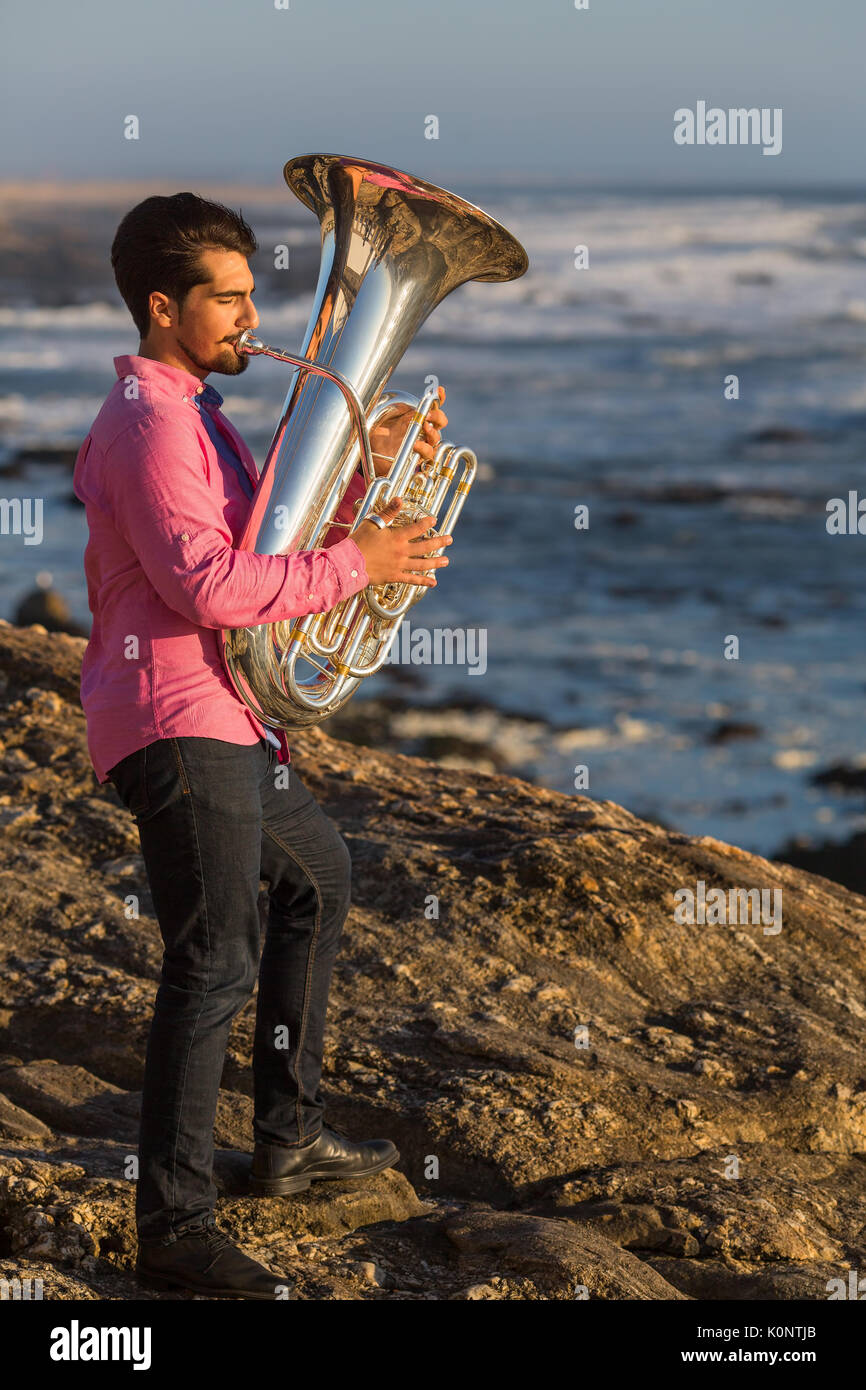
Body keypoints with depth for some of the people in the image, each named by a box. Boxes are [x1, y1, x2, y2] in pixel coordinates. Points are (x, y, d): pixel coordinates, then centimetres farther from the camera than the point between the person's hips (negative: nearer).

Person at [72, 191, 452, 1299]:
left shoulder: (185, 412, 19)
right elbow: (208, 583, -26)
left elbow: (277, 531, 21)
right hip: (175, 720, -11)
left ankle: (290, 1137, 32)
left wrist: (369, 463, 8)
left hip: (224, 721, 11)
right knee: (216, 962, -15)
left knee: (317, 881, 26)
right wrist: (355, 565, -20)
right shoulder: (150, 421, -15)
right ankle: (173, 1227, -15)